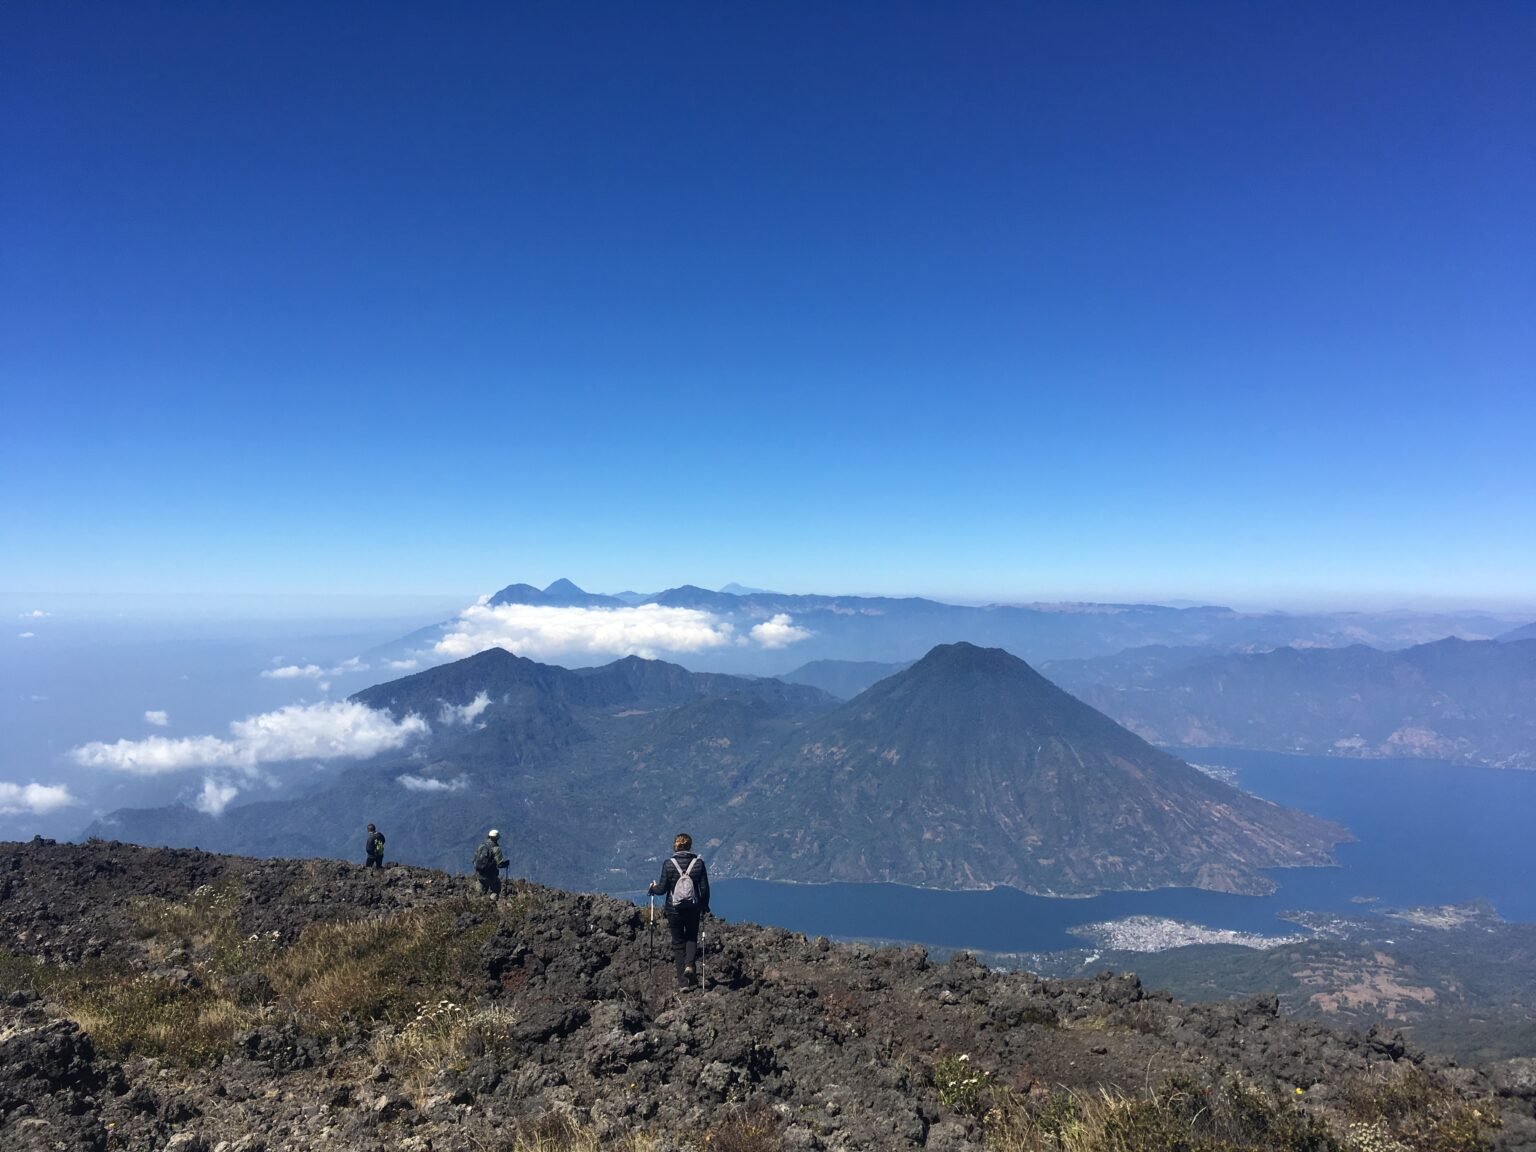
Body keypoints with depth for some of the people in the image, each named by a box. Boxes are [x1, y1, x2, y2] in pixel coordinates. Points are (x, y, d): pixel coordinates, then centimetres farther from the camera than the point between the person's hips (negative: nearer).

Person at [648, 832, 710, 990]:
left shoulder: (668, 863, -11)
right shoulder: (698, 863, -7)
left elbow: (662, 888, -8)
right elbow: (704, 888, -4)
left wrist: (653, 888, 14)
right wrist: (705, 907, 10)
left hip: (674, 910, -1)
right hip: (693, 909, 1)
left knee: (678, 942, 13)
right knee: (692, 937, 23)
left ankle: (683, 981, 14)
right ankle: (689, 964, -2)